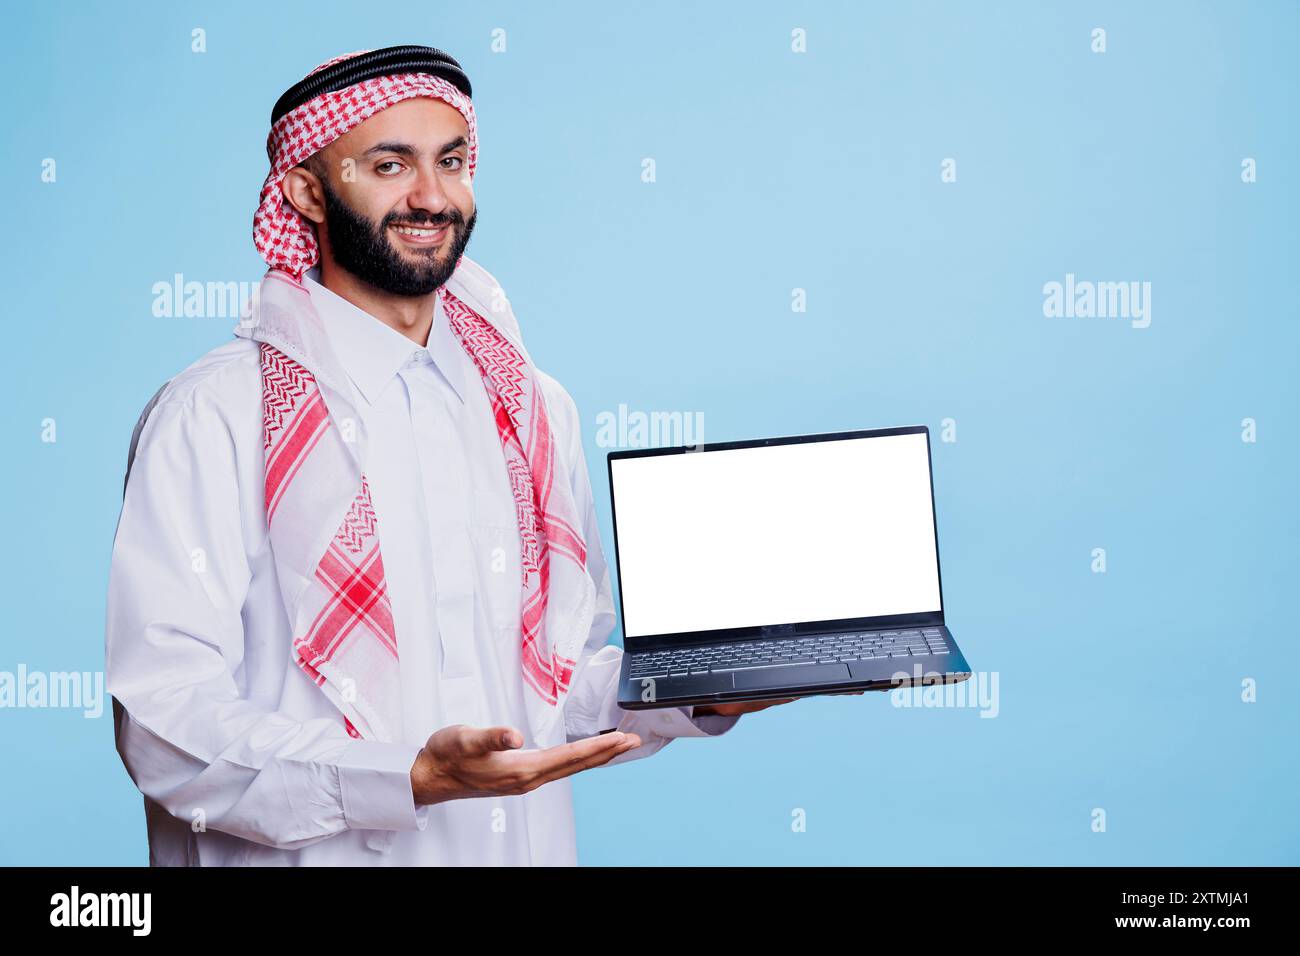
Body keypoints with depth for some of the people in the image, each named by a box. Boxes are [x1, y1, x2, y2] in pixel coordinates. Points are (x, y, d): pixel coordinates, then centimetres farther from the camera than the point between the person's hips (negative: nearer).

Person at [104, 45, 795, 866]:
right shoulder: (215, 416, -11)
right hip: (318, 854, -4)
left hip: (530, 842, 5)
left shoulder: (532, 406, 6)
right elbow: (168, 722, -18)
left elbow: (574, 681, 11)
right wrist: (411, 781, -27)